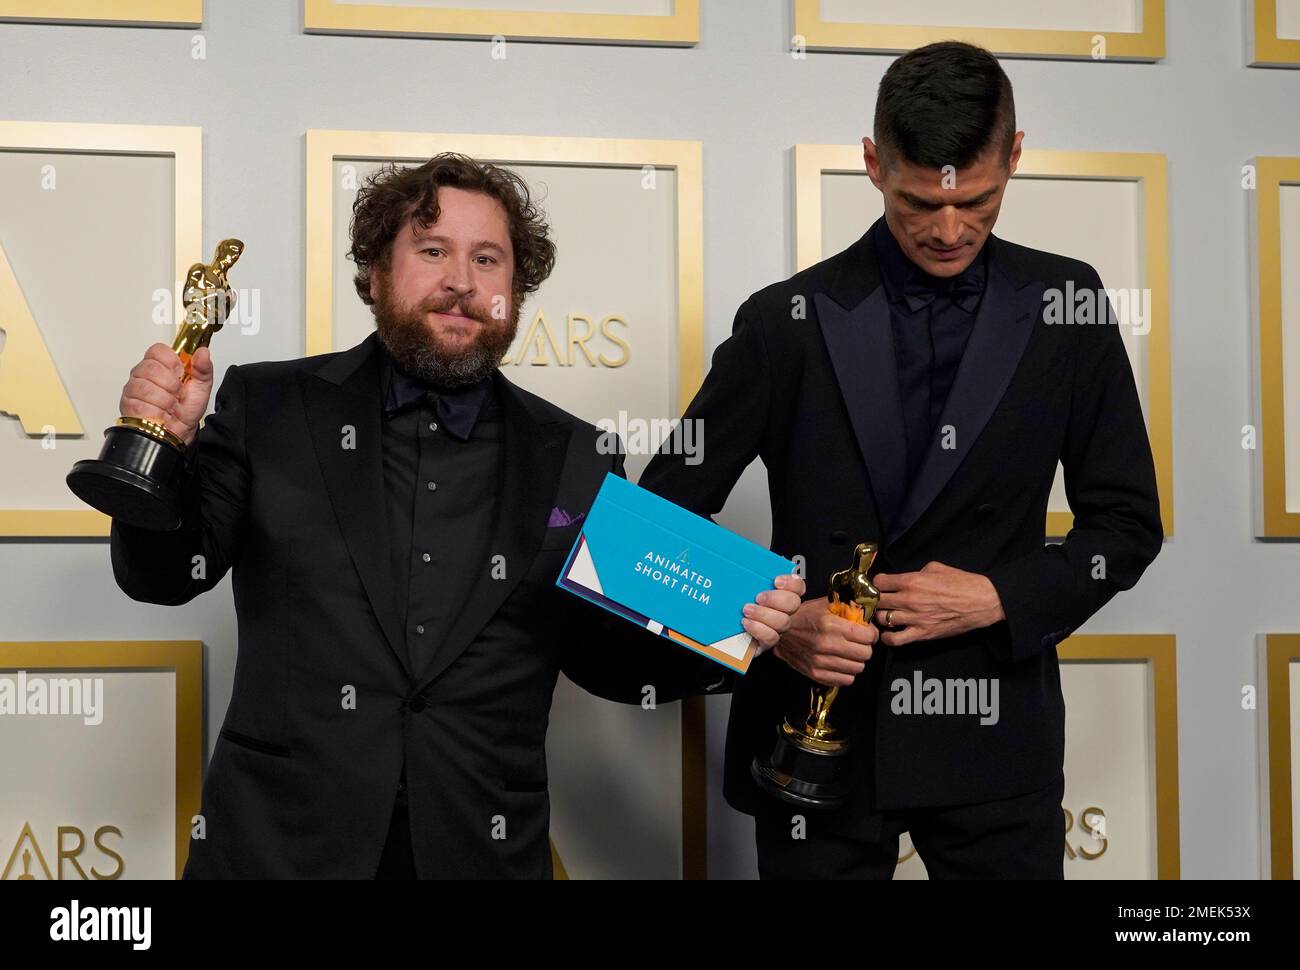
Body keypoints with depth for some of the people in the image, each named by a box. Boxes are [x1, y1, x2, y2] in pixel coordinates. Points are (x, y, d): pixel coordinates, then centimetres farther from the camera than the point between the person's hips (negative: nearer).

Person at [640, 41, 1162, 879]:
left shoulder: (1064, 306, 1)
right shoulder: (789, 320, -3)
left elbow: (1127, 522, 5)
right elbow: (664, 514, 0)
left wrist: (999, 598, -11)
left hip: (993, 734, 1)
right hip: (819, 738, 0)